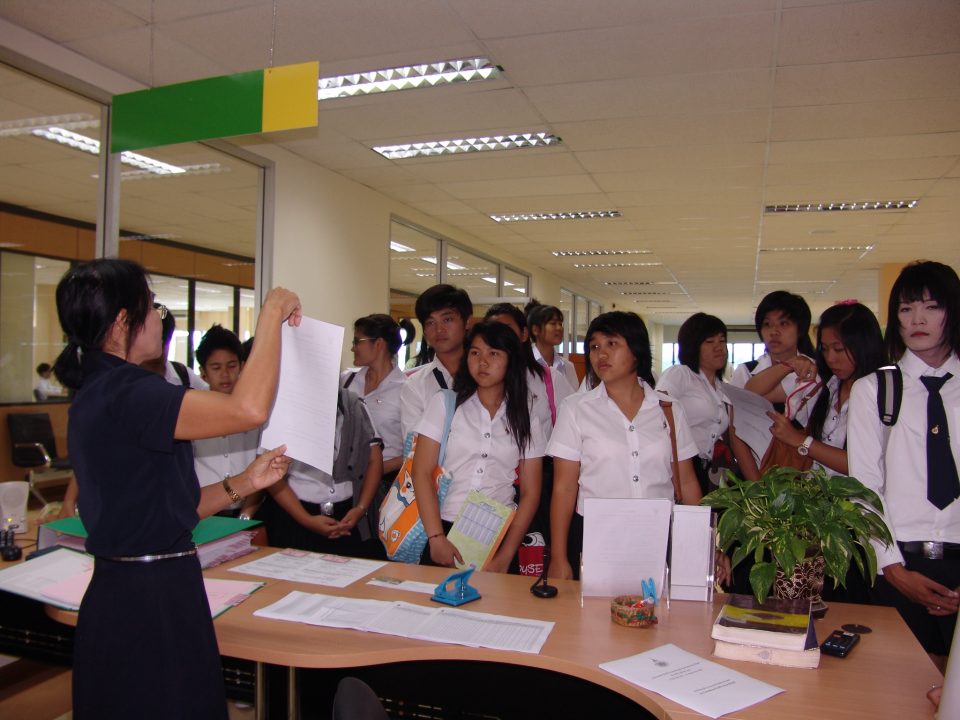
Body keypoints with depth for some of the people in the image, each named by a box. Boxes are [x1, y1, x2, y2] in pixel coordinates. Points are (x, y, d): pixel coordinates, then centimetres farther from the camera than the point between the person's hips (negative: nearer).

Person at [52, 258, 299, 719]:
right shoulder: (124, 394, -21)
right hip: (151, 601, -10)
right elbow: (248, 408, -35)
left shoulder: (97, 393, 11)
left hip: (127, 591, 10)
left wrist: (245, 483, 3)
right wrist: (274, 312, -22)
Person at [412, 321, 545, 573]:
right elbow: (422, 472, -3)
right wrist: (436, 538, -11)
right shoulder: (444, 404, 2)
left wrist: (505, 557, -5)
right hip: (444, 527, -1)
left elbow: (530, 493, 4)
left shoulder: (526, 418, 6)